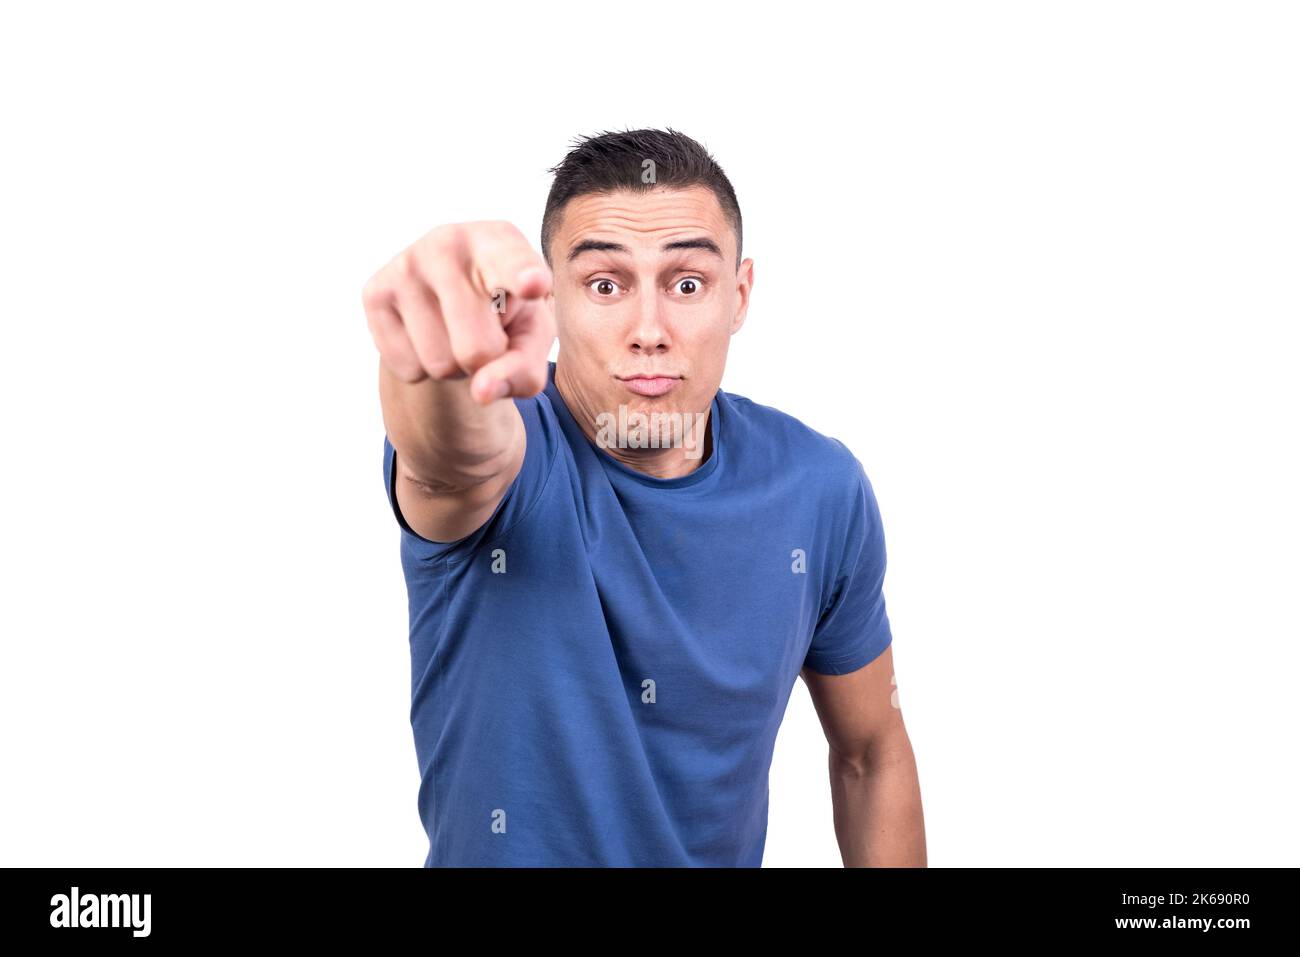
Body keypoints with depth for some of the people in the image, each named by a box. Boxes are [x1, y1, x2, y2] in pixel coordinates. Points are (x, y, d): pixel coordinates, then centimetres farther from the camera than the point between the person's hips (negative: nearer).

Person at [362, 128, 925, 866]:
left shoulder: (821, 491, -14)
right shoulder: (500, 455, -25)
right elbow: (453, 458, -51)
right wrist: (445, 365, -70)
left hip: (725, 852, 3)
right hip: (495, 853, -2)